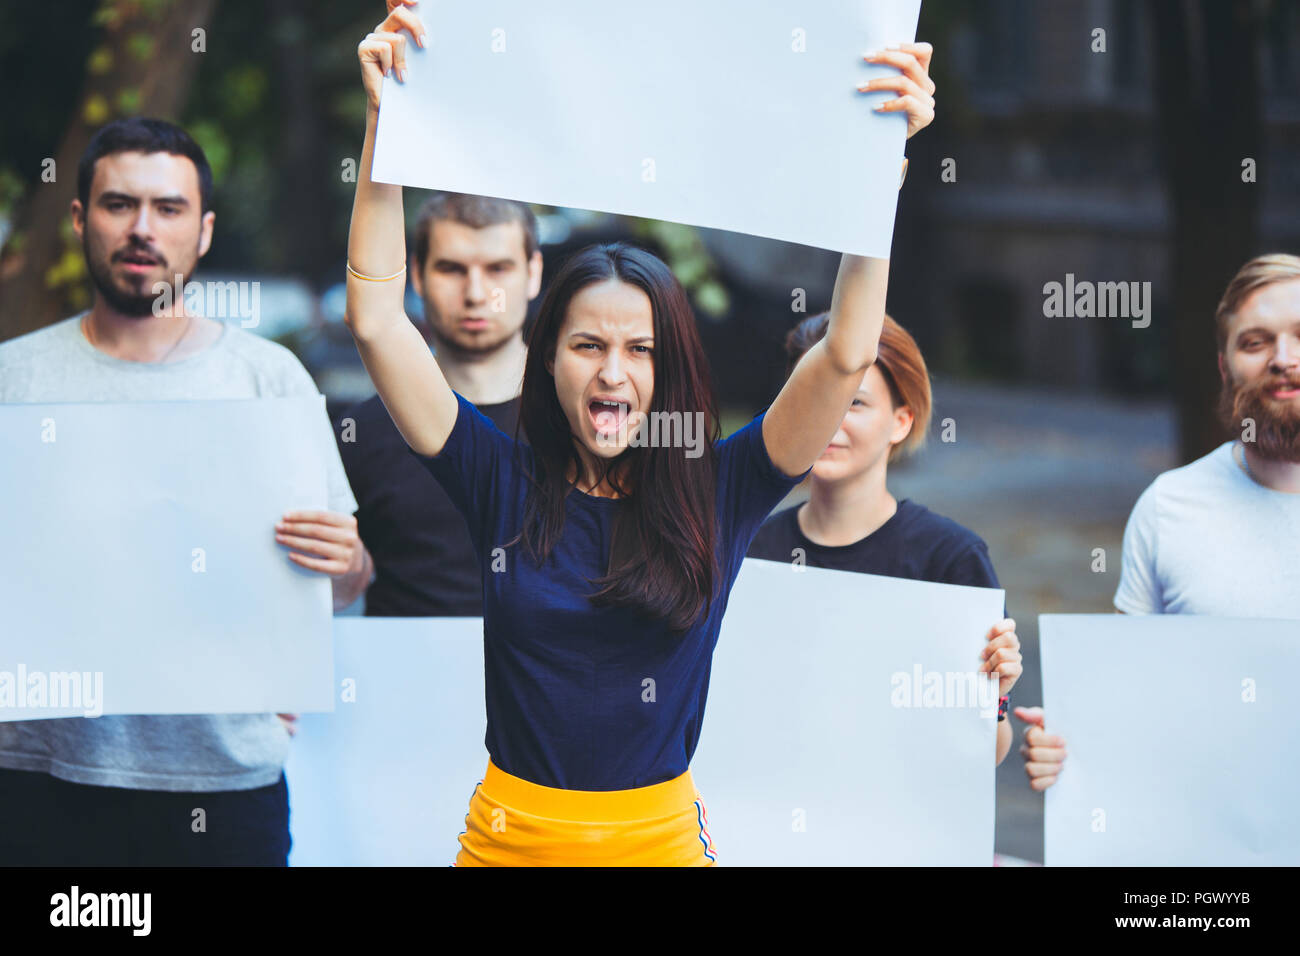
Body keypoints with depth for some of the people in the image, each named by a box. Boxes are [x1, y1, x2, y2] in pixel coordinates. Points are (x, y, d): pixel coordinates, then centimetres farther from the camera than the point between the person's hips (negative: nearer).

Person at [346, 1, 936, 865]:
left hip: (661, 832, 0)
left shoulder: (718, 494, -4)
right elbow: (377, 316, -8)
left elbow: (848, 354, -12)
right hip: (510, 831, 0)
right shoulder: (502, 482, -3)